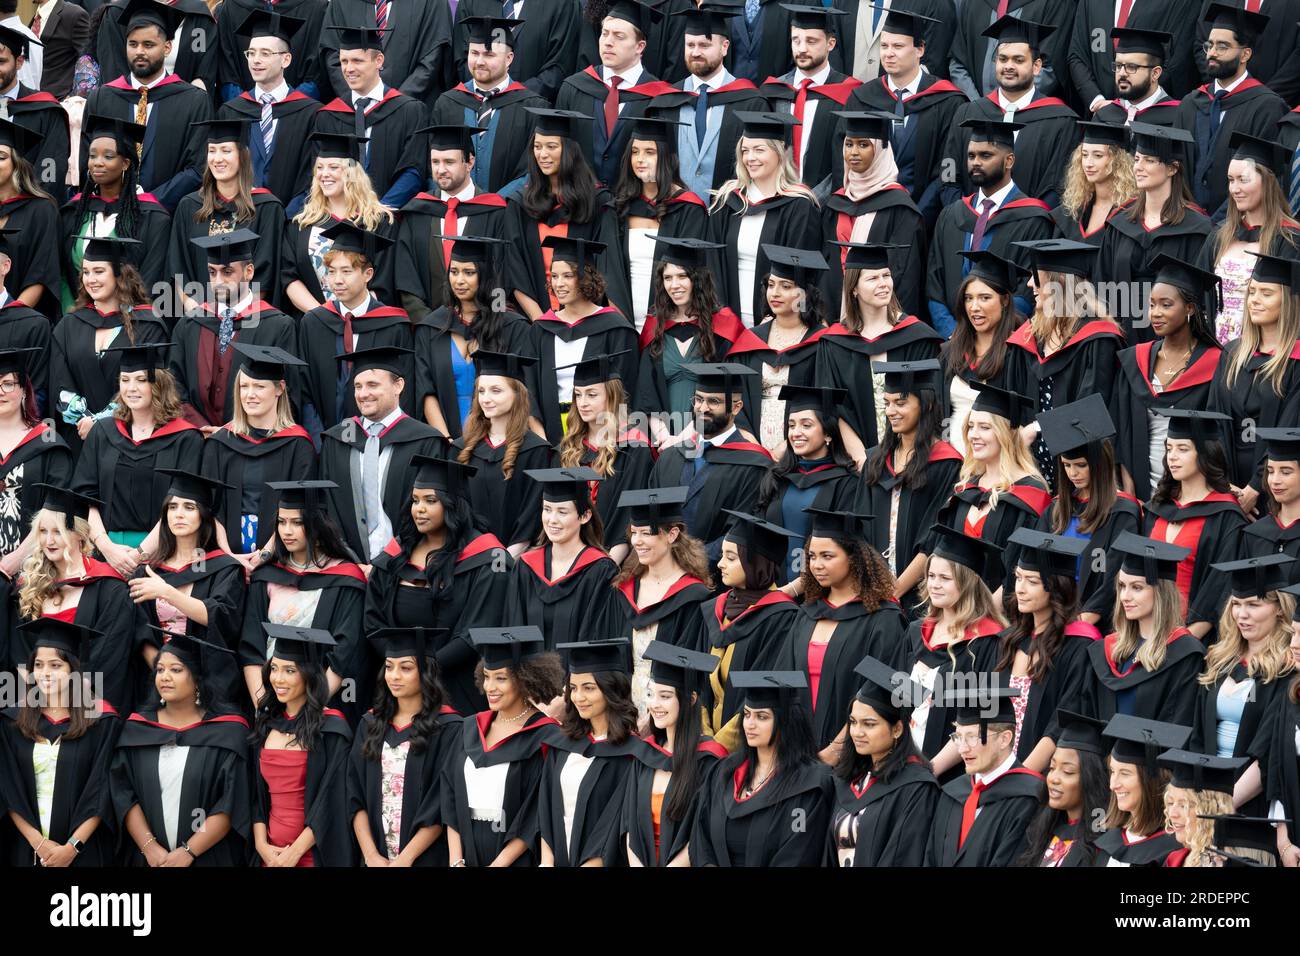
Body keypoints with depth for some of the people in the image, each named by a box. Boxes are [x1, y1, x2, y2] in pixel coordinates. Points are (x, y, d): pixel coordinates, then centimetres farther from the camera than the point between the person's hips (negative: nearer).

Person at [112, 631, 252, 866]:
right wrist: (149, 846, -14)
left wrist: (188, 852, -16)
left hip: (209, 858, -2)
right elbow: (123, 794, -1)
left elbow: (231, 803, -10)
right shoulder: (137, 728, 4)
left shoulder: (227, 731, -5)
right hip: (148, 859, 2)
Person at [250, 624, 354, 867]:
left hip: (314, 854, -5)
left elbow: (331, 801, -13)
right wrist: (261, 845, -6)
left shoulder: (331, 728, -9)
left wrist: (295, 852, -15)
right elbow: (257, 794, 8)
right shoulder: (266, 724, 8)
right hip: (271, 855, 5)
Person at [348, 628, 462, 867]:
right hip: (376, 859, 4)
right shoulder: (370, 725, 7)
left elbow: (442, 807, -13)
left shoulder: (447, 729, -8)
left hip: (427, 858, -4)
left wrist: (405, 860, -17)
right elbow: (355, 797, 2)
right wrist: (371, 855, -10)